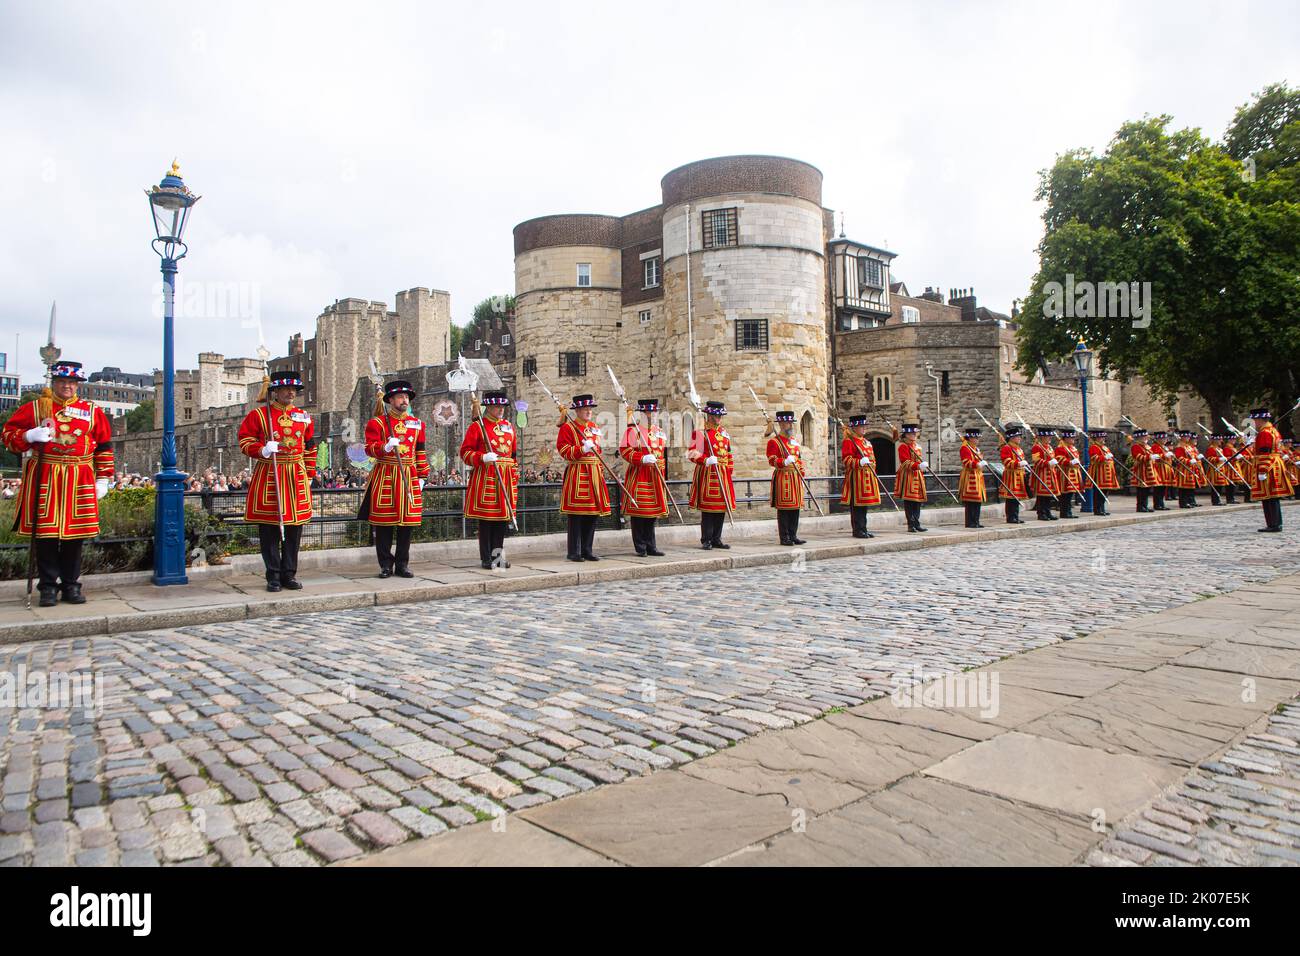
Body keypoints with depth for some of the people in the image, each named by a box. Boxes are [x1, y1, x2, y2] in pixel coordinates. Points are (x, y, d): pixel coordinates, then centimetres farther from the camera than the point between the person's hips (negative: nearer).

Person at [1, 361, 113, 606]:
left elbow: (105, 446, 11)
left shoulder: (93, 411, 9)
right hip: (44, 479, -1)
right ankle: (48, 586, 10)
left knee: (75, 533, 5)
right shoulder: (33, 408, 6)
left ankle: (71, 586, 15)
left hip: (79, 481, 1)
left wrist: (103, 478, 6)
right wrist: (30, 435, -14)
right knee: (46, 533, 0)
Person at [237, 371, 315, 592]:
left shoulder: (303, 416, 12)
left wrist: (309, 475, 13)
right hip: (268, 475, -3)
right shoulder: (258, 415, 0)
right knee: (269, 527, 0)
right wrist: (263, 450, -20)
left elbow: (310, 448, 16)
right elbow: (245, 441, -1)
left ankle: (289, 574, 15)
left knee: (294, 527, 6)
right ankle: (273, 576, 9)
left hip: (297, 477, 4)